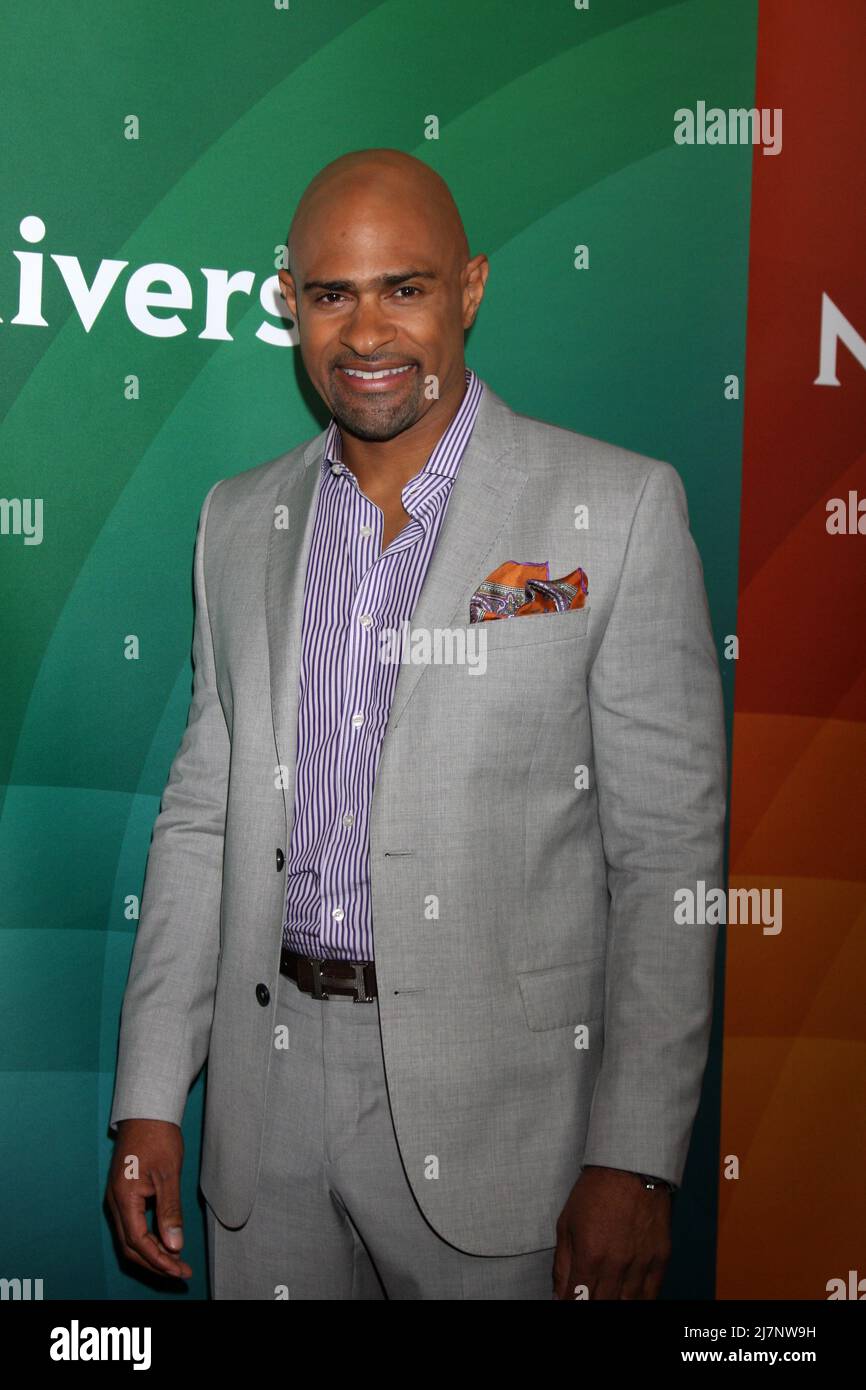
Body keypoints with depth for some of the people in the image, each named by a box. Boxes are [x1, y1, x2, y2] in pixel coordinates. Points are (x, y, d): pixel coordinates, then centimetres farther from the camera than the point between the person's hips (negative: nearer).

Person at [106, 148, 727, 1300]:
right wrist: (148, 1100, 5)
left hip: (491, 1098, -3)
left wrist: (636, 1157, -11)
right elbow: (201, 821, 9)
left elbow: (670, 852, -8)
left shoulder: (619, 509, -7)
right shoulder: (239, 522, 7)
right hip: (268, 1097, 4)